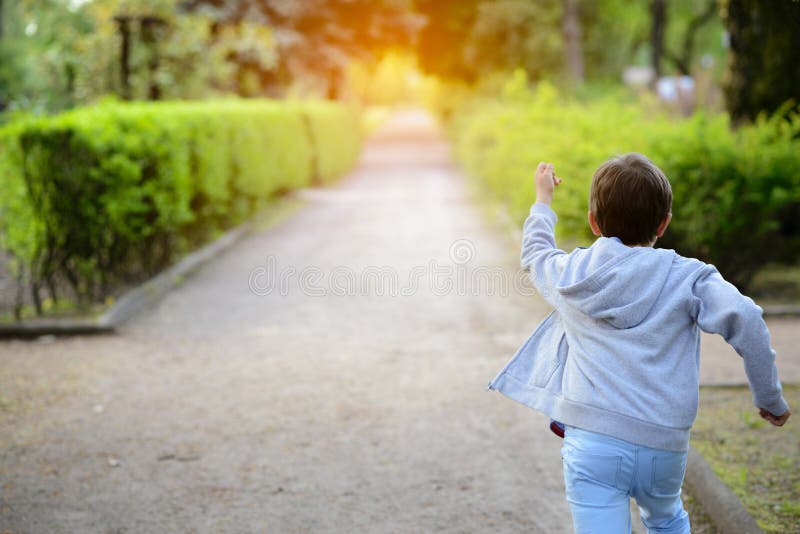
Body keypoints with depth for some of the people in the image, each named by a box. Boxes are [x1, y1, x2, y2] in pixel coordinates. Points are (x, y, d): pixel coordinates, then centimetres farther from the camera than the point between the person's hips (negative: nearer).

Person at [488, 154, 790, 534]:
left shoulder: (571, 273, 8)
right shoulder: (687, 277, 1)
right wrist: (770, 398, -1)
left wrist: (543, 199, 47)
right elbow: (745, 320, -13)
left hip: (591, 441, -1)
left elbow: (535, 253, 30)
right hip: (664, 447, 1)